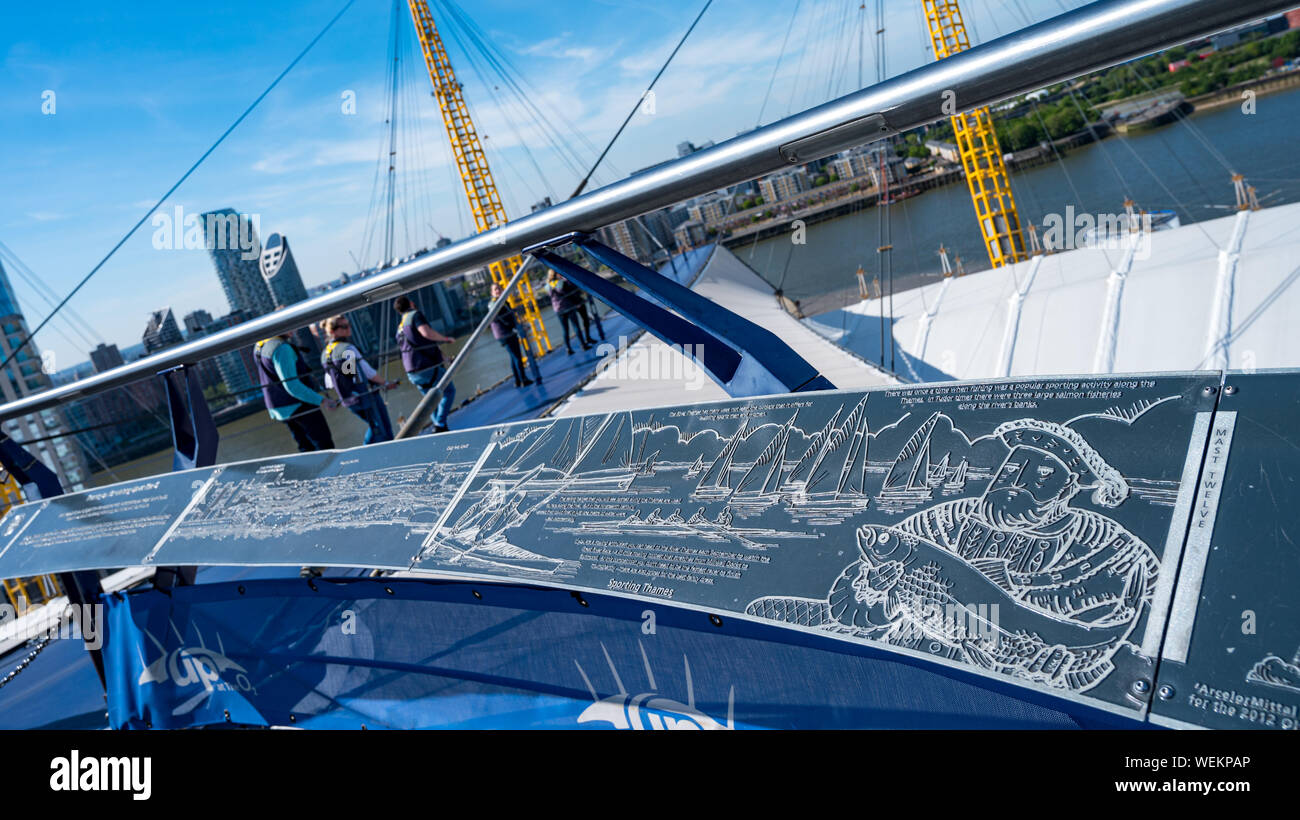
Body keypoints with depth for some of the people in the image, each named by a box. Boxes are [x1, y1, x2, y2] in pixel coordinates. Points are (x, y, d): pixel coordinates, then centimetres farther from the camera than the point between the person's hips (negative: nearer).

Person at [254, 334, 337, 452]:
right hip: (297, 406, -9)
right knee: (325, 447, -3)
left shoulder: (259, 346, 9)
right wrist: (321, 400, -26)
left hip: (279, 408, 9)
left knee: (306, 447, 15)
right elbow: (292, 386, -27)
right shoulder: (282, 348, -22)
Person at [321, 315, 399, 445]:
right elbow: (369, 373, -17)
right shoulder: (348, 348, -18)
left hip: (349, 401, 8)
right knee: (381, 431, 1)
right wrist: (386, 384, -4)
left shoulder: (325, 354, 7)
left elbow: (329, 383, 12)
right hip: (366, 396, -8)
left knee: (374, 426, 25)